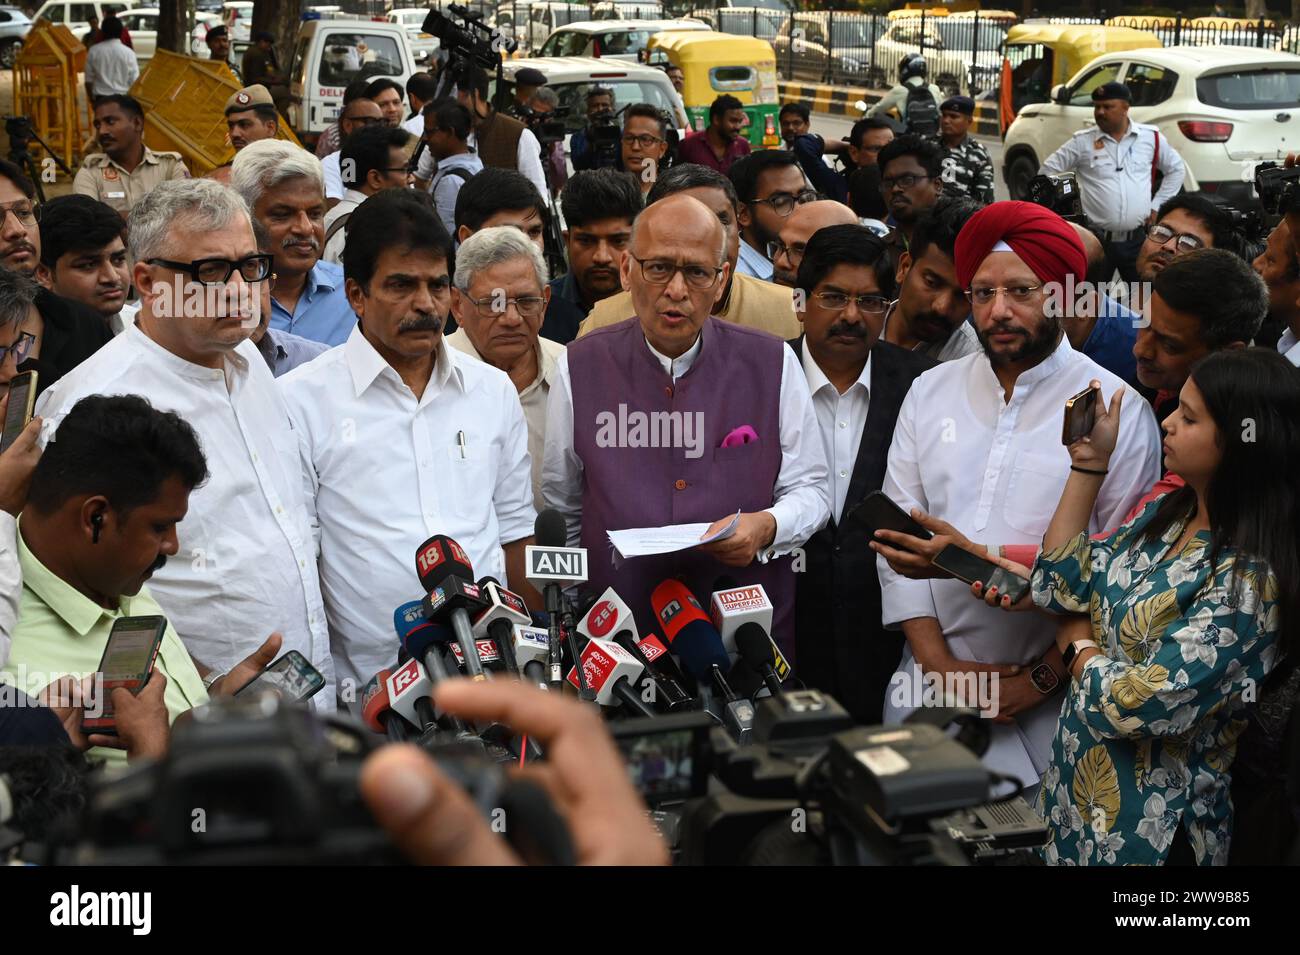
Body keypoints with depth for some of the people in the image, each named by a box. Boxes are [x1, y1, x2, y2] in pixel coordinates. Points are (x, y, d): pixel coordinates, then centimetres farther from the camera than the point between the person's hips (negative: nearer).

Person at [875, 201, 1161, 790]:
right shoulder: (930, 393, 6)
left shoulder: (1119, 410, -5)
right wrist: (938, 661, -5)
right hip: (929, 680, 3)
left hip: (1053, 702, -3)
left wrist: (1042, 680, -10)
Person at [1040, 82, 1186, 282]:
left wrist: (1157, 206, 10)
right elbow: (1049, 170, 7)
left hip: (1137, 239, 1)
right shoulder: (1082, 141, -1)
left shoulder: (1151, 137, 4)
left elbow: (1176, 169, 17)